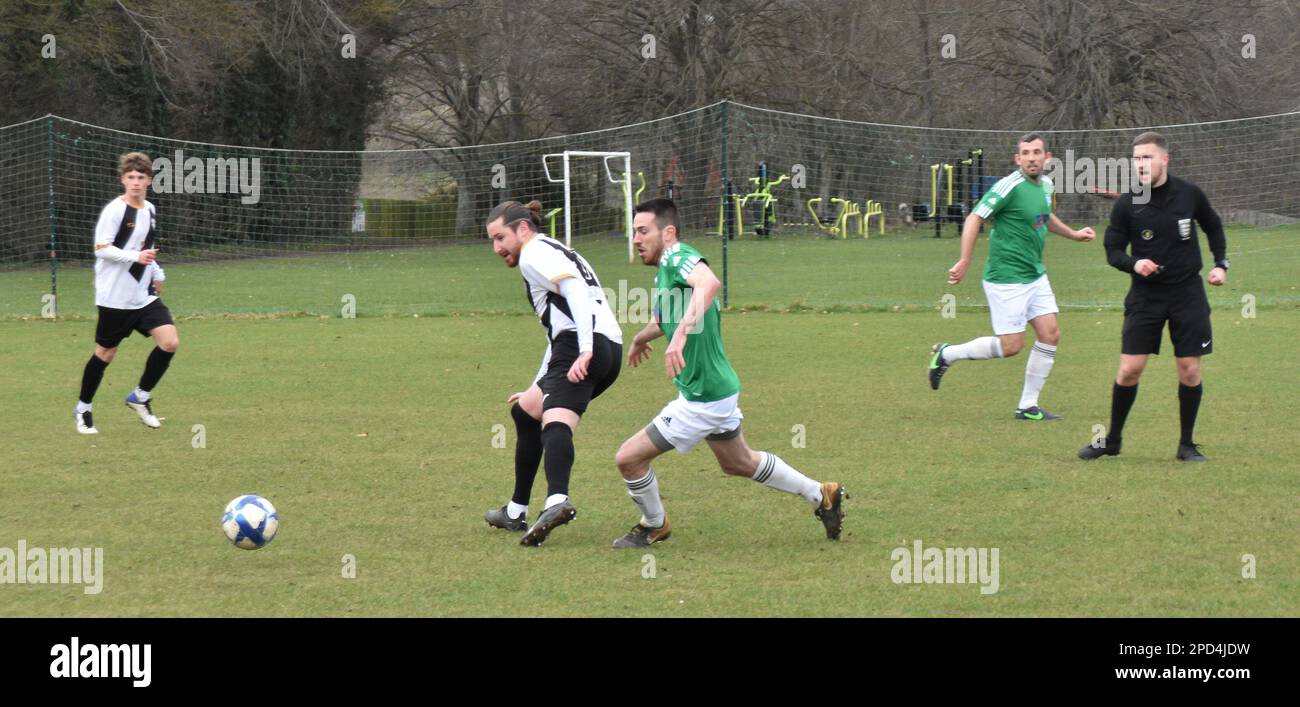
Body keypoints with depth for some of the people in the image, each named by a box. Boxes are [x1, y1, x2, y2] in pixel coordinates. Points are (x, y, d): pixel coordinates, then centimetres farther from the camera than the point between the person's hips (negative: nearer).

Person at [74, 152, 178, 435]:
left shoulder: (150, 210, 10)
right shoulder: (114, 210, -13)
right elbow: (101, 250, -18)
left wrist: (157, 273, 16)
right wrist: (137, 257, -27)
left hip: (145, 295, 6)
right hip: (115, 296, -6)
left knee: (169, 342, -8)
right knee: (106, 352, 3)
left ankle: (140, 397, 10)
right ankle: (83, 409, 21)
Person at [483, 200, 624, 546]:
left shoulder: (534, 254, 2)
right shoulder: (559, 254, 33)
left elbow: (575, 289, -17)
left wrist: (585, 350, -27)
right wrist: (537, 387, 41)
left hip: (585, 347, -10)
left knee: (556, 420, -27)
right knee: (525, 411, 22)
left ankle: (557, 501, -55)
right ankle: (516, 513, 27)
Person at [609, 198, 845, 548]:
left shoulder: (678, 258, -21)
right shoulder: (665, 271, 10)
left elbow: (709, 282, -45)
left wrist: (680, 334, -55)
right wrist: (641, 337, 52)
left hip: (703, 398, -10)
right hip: (719, 388, 10)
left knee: (628, 458, -4)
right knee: (739, 463, 29)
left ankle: (654, 526, 20)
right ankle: (822, 496, 39)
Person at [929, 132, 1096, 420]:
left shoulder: (1046, 184, 8)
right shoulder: (1009, 187, -19)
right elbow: (974, 219, -19)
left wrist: (1073, 234, 23)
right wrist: (965, 262, -24)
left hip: (1035, 275, 8)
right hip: (1006, 279, -8)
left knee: (1050, 335, 2)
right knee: (1011, 346, -7)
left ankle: (1028, 406, 10)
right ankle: (946, 355, 13)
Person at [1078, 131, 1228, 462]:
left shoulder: (1189, 194, -3)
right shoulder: (1126, 205, -7)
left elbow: (1213, 227, 15)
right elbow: (1113, 249, -1)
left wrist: (1221, 264, 4)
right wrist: (1134, 264, -22)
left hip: (1187, 293, 1)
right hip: (1145, 295, -1)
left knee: (1189, 370, -1)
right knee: (1129, 370, -4)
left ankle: (1187, 444, 13)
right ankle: (1112, 440, 13)